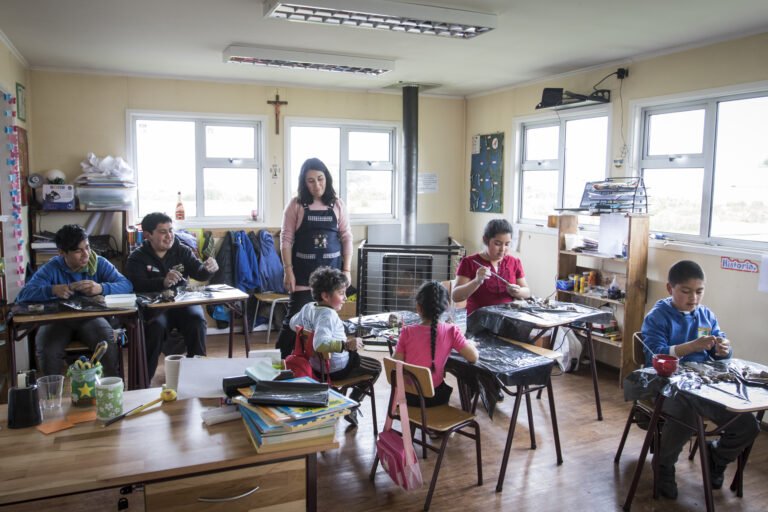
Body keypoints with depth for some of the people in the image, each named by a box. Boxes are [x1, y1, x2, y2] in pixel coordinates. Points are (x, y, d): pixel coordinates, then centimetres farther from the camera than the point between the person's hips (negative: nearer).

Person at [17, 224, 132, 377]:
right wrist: (53, 290, -31)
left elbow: (126, 284, -10)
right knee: (47, 352, -28)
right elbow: (23, 295, -13)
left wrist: (101, 288, -30)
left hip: (91, 318, 0)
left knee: (109, 347, -28)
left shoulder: (99, 264, 1)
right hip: (58, 320, 0)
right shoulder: (51, 269, -3)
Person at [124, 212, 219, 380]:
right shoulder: (137, 258, 2)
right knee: (156, 326, -32)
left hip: (183, 302, 2)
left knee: (197, 321, -27)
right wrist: (163, 282, -34)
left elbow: (198, 272, 0)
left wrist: (207, 269, -26)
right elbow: (137, 285, -15)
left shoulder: (182, 251, 12)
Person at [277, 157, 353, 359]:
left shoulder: (337, 205, 7)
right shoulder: (296, 205, 2)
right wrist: (288, 271, -8)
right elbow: (286, 239, -1)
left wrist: (346, 270, 0)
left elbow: (347, 238, 7)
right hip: (303, 271, -2)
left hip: (332, 270, 2)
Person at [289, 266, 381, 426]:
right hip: (336, 369, -9)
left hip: (315, 364, 9)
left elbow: (293, 324, 17)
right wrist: (347, 345, -46)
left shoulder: (308, 307, -2)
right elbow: (320, 343, -45)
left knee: (354, 354, 38)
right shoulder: (328, 314, -31)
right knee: (376, 366, 13)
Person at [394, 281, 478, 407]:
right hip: (435, 398, -1)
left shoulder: (407, 332, -14)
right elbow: (474, 357, -13)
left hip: (410, 397, 1)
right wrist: (469, 343, 8)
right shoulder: (451, 331, -14)